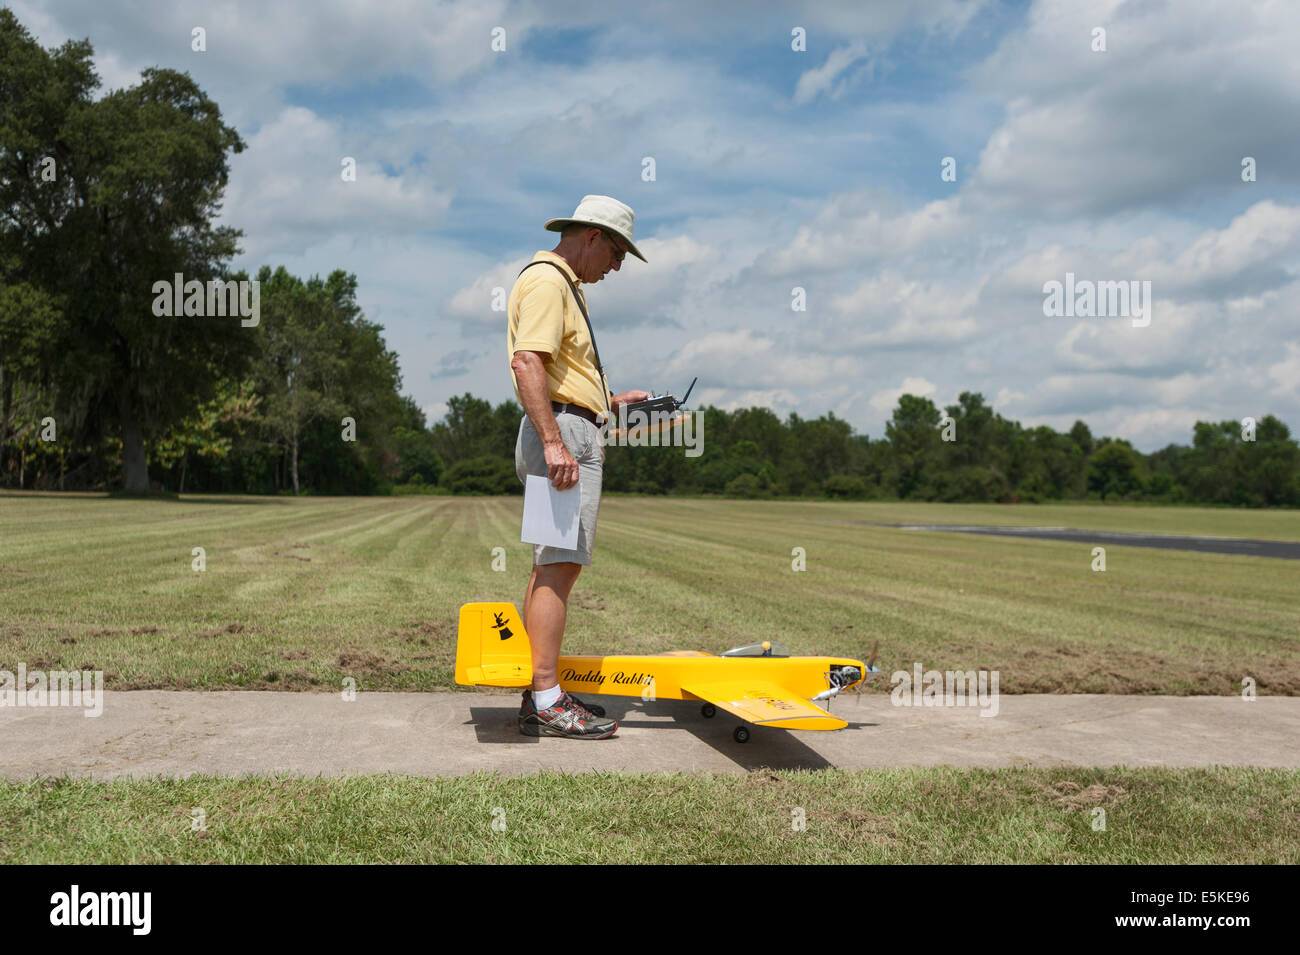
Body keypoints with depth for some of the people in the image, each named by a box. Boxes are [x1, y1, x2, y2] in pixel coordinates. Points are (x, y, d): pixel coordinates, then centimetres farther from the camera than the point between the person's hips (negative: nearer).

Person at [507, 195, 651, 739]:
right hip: (563, 431, -11)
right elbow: (526, 363, -22)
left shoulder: (564, 285, 26)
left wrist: (608, 401, 26)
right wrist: (553, 442, -30)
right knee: (559, 565, -14)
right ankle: (546, 703, -14)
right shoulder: (546, 279, -8)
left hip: (569, 434, 11)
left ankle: (540, 693, 16)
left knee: (553, 566, 11)